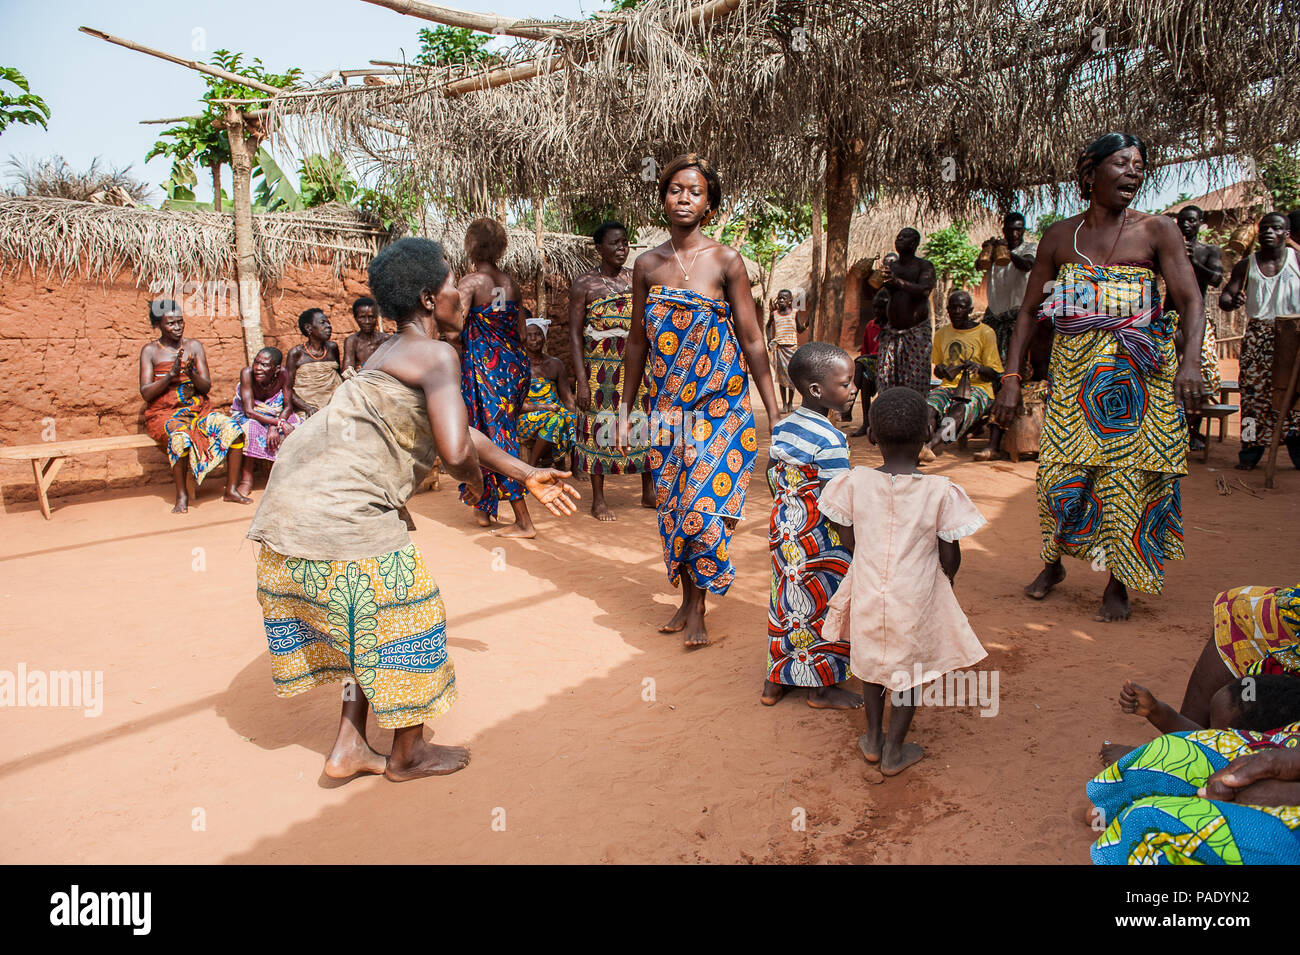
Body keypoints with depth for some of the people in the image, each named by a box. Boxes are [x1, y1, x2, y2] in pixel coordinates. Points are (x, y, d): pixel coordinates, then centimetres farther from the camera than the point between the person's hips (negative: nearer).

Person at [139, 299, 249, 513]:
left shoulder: (194, 346, 10)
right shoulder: (150, 351, 3)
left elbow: (207, 386, 3)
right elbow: (145, 393, -6)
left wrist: (192, 373, -18)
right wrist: (172, 375, -18)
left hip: (199, 410, 3)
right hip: (165, 415, -3)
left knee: (233, 429, -25)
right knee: (180, 436, -38)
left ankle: (231, 490, -15)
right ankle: (182, 495, -21)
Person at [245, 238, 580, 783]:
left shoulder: (394, 353, 19)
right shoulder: (436, 357, -13)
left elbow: (456, 428, 26)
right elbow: (455, 450, -28)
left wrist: (527, 476, 28)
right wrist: (473, 475, -3)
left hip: (296, 497, 10)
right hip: (342, 508, -10)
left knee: (369, 620, 22)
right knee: (401, 615, 7)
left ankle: (349, 749, 29)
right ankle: (406, 755, 25)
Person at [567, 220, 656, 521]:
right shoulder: (584, 284, -2)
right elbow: (575, 335, -5)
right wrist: (582, 380, -12)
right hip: (600, 370, -4)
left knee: (645, 424, 6)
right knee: (600, 427, 0)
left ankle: (649, 492, 20)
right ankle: (598, 500, 12)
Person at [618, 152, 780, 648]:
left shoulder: (726, 261, -4)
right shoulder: (647, 264, 7)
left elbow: (751, 340, -3)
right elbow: (638, 340, 12)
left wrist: (773, 411, -5)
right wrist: (625, 409, 12)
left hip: (720, 406, -4)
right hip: (668, 407, 4)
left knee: (703, 504, -9)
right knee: (673, 505, 8)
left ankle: (698, 613, 7)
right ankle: (686, 602, 25)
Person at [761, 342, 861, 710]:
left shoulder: (781, 426, 1)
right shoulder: (831, 440, -23)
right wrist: (855, 550, -13)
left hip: (783, 532, 8)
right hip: (821, 541, -8)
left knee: (785, 602, 18)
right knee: (823, 608, 9)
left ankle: (775, 682, 30)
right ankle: (822, 688, 24)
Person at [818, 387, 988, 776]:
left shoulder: (855, 482, -13)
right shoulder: (941, 491, -18)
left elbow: (850, 542, -2)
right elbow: (950, 558, -10)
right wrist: (943, 579, 12)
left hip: (867, 592, 2)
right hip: (916, 598, -2)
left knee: (872, 659, 24)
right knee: (911, 667, 18)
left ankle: (872, 739, 38)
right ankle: (894, 751, 30)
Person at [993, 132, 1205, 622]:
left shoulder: (1157, 231, -1)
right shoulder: (1060, 235, 5)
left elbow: (1191, 301, -10)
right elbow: (1029, 310, 6)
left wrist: (1190, 360, -28)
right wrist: (1011, 377, -3)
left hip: (1138, 374, -1)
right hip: (1074, 374, 2)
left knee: (1128, 476, 0)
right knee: (1062, 470, 2)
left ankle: (1118, 583, 15)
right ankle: (1053, 564, 25)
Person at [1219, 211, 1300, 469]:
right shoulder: (1247, 265, 9)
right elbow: (1224, 298, 4)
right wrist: (1232, 301, -20)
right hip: (1257, 336, 1)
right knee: (1255, 390, -2)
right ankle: (1251, 451, 3)